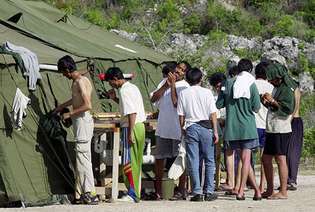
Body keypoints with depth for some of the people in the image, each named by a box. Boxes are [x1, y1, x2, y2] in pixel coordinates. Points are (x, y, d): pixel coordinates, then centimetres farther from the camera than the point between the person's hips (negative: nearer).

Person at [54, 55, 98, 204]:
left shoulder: (80, 82, -18)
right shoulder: (81, 79, 13)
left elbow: (87, 105, -25)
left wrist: (69, 114, -16)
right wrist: (62, 106, 40)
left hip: (83, 121, -10)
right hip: (80, 121, 10)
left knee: (82, 157, -9)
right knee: (84, 157, 12)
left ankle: (90, 193, -9)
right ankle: (87, 192, 16)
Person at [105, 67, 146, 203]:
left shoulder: (124, 91, -15)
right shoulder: (132, 87, 16)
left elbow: (132, 112, -22)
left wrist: (130, 133, -22)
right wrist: (115, 99, 18)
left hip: (131, 127, -10)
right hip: (140, 126, 10)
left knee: (128, 162, -7)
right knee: (136, 162, 13)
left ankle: (132, 194, -9)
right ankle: (136, 192, 18)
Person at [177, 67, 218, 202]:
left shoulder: (183, 94, 2)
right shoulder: (206, 92, -1)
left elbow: (181, 115, 3)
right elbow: (213, 114, -3)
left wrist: (183, 130, 13)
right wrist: (215, 131, 1)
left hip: (190, 128, 1)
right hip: (206, 127, -1)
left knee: (193, 162, 3)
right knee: (209, 161, 7)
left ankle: (197, 192, -1)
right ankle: (209, 192, 4)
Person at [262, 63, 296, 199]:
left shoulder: (286, 89, -12)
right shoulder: (277, 88, 18)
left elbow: (288, 109, -21)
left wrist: (272, 101, -18)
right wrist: (267, 103, 8)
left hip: (281, 130, -10)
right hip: (271, 130, 10)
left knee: (280, 159, -8)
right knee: (266, 159, 12)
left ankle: (283, 192, -6)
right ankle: (269, 190, 19)